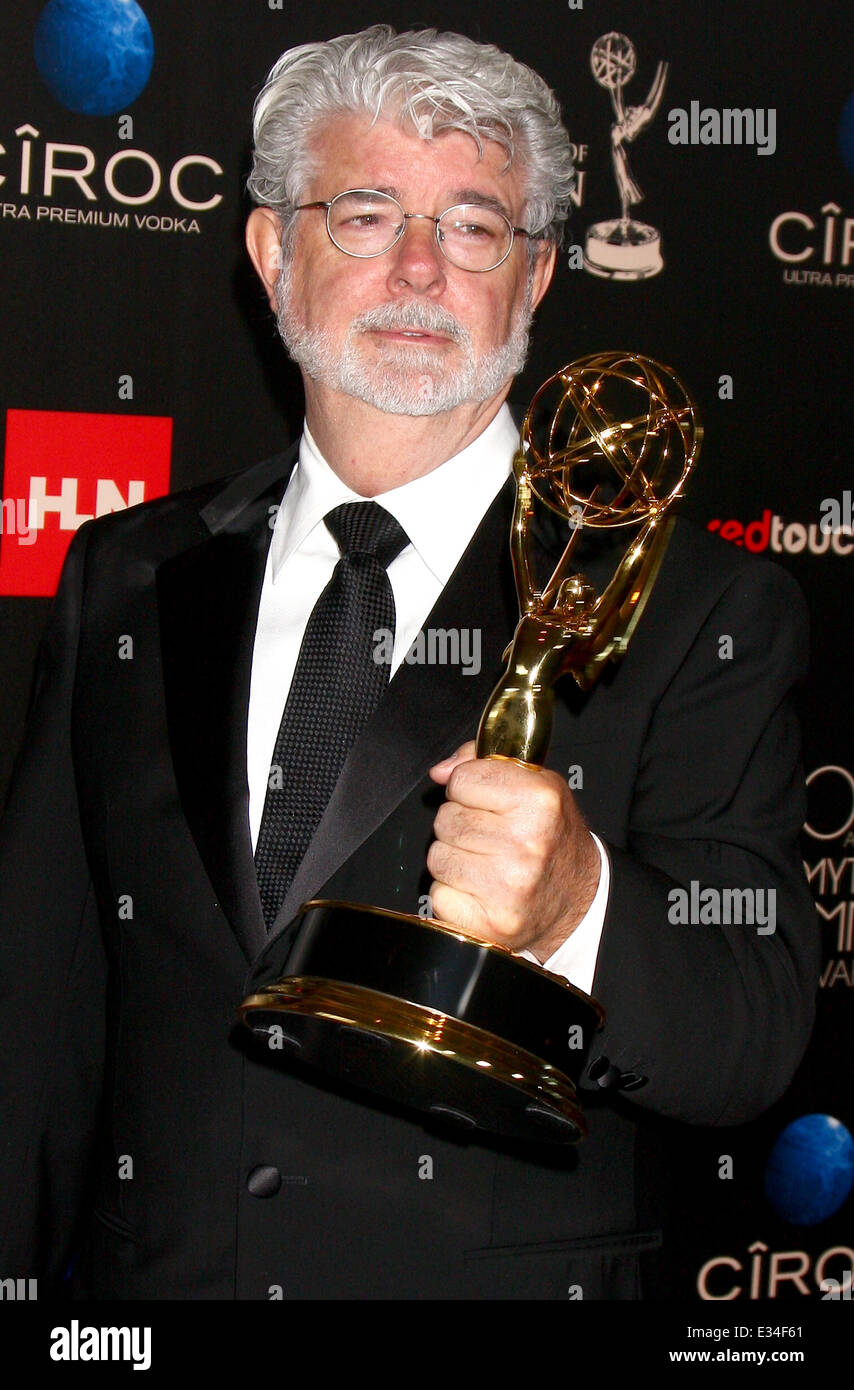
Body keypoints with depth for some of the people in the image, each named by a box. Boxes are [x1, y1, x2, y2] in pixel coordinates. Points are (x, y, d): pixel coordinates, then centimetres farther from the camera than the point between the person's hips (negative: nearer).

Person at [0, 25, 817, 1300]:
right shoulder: (126, 580, 4)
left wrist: (573, 914, -30)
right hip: (143, 1274, 3)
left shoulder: (698, 606, -6)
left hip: (501, 1270, -2)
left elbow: (752, 1047, -12)